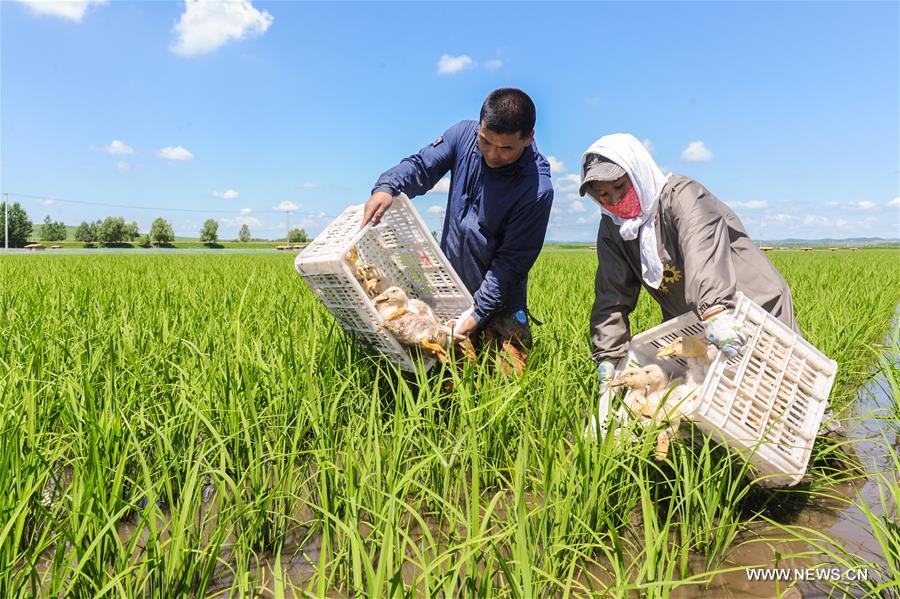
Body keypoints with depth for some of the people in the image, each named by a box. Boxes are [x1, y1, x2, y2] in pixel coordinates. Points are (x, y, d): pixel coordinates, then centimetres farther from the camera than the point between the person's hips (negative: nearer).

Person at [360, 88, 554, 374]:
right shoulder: (464, 135, -8)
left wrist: (478, 312, -20)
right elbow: (420, 166, -3)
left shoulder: (537, 190, -20)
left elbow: (511, 261, -17)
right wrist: (386, 187, -24)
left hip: (498, 301, -3)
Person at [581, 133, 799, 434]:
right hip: (695, 329, 6)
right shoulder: (612, 230, 2)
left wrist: (714, 308, -56)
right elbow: (611, 299, -2)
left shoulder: (681, 194, -18)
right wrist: (609, 360, -12)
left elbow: (702, 247, -39)